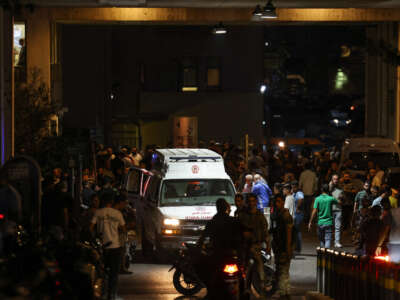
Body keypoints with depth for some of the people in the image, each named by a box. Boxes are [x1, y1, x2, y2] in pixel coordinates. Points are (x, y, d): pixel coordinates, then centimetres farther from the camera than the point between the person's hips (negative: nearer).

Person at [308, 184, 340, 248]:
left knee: (321, 240, 15)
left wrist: (310, 222, -2)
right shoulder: (331, 198, -3)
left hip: (320, 222, 1)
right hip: (328, 222, -1)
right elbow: (339, 203, 16)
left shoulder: (318, 199, -4)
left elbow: (314, 211, -8)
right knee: (327, 239, -6)